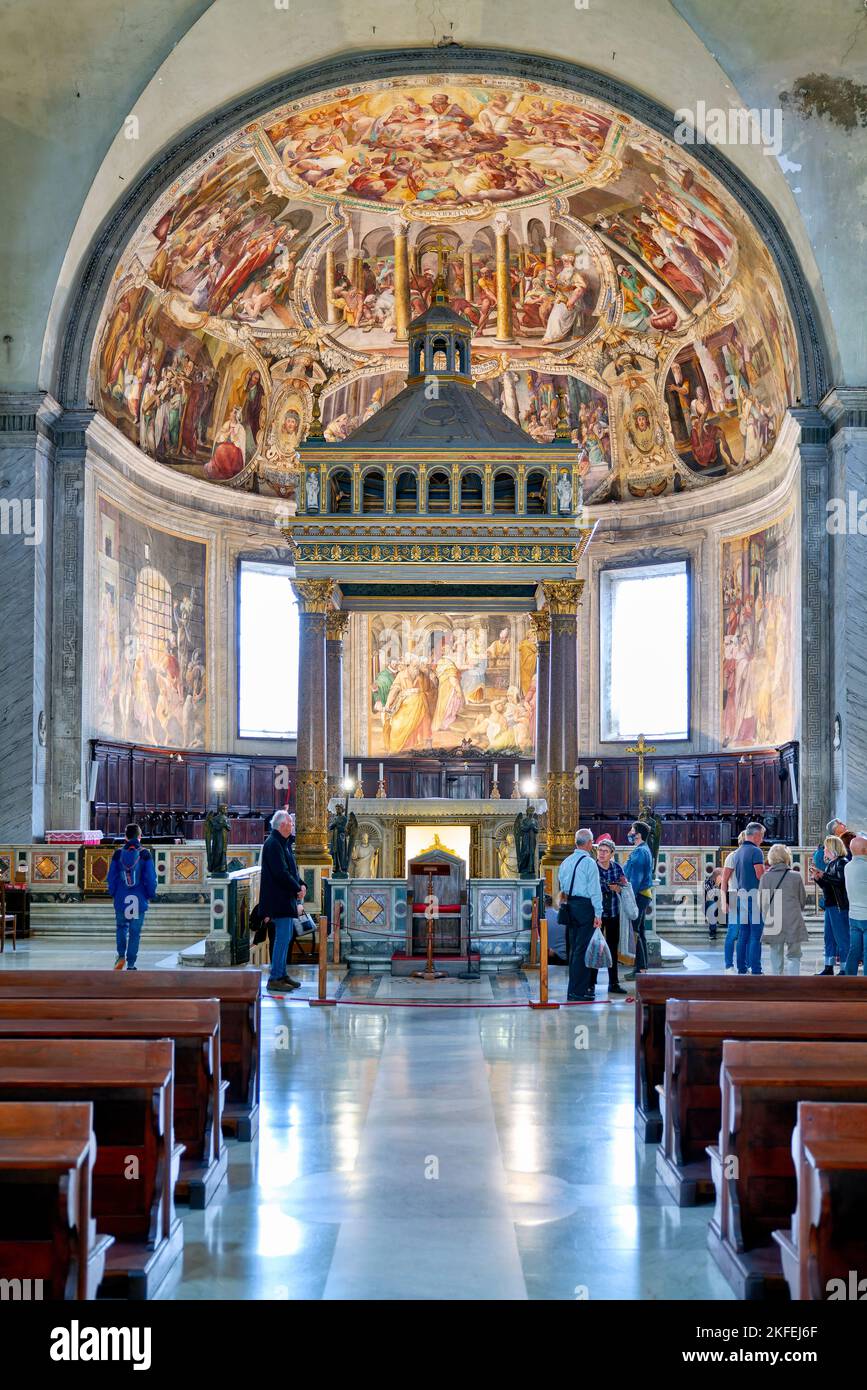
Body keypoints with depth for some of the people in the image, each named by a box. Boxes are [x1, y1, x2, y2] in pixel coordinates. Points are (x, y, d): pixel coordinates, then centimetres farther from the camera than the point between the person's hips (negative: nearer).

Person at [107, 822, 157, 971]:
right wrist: (151, 895, 11)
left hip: (121, 898, 1)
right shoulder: (145, 854, -4)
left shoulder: (118, 854, 1)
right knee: (135, 932, 3)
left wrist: (113, 893, 20)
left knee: (121, 927, 20)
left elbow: (111, 877, 6)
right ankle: (131, 964, 4)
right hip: (139, 899, -1)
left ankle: (121, 956, 4)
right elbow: (151, 878, -3)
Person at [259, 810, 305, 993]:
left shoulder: (284, 843, 16)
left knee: (286, 936, 15)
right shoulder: (273, 844, -16)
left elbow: (291, 869, 18)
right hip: (280, 900, -10)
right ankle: (275, 979, -6)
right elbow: (281, 873, -22)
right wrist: (297, 889, -14)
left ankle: (281, 974, 22)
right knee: (283, 937, -9)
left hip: (286, 899, 10)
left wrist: (301, 884, 0)